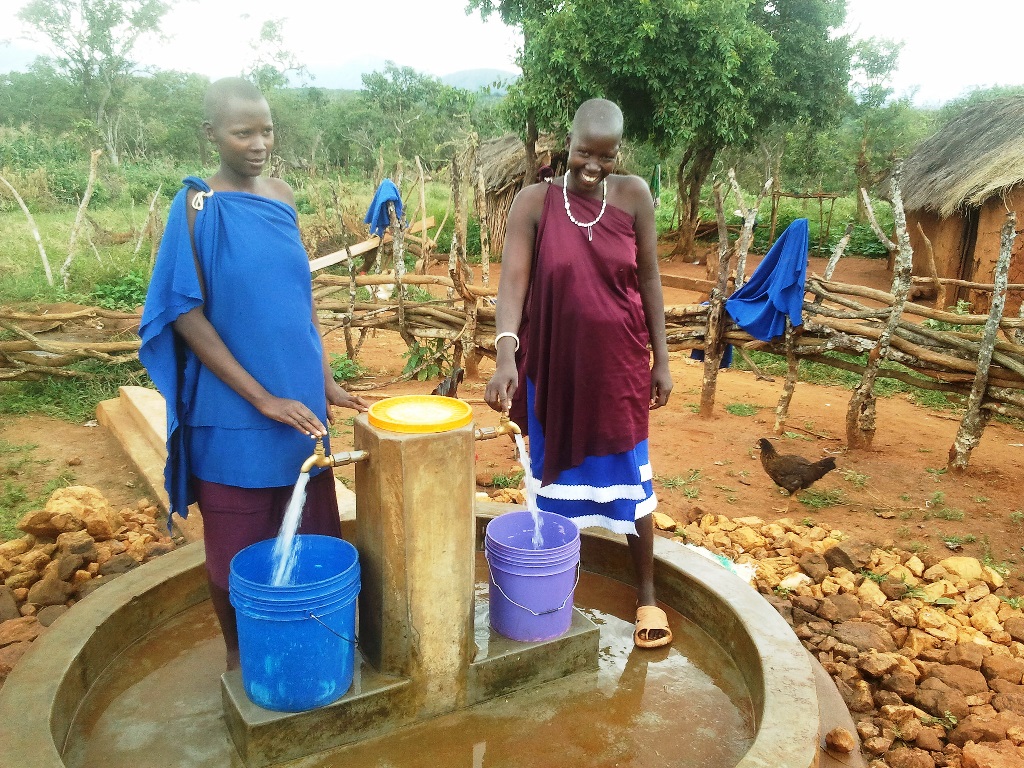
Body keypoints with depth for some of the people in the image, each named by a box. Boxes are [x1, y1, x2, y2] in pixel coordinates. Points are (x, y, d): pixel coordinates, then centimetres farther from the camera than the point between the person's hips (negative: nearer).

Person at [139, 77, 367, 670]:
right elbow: (186, 314, -13)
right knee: (238, 542, 9)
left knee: (310, 529, 14)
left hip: (299, 400, 5)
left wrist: (325, 380, 6)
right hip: (235, 409, -5)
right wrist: (262, 398, -16)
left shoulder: (283, 196, 5)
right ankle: (240, 655, 31)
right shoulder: (197, 207, -11)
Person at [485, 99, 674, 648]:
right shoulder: (535, 202, -7)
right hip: (554, 365, 0)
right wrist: (506, 355, -29)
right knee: (557, 476, 12)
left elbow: (648, 280, 1)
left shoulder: (634, 196, -3)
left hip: (618, 364, 1)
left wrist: (661, 359, 2)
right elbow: (513, 282, -14)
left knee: (628, 476, 10)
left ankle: (647, 595, 28)